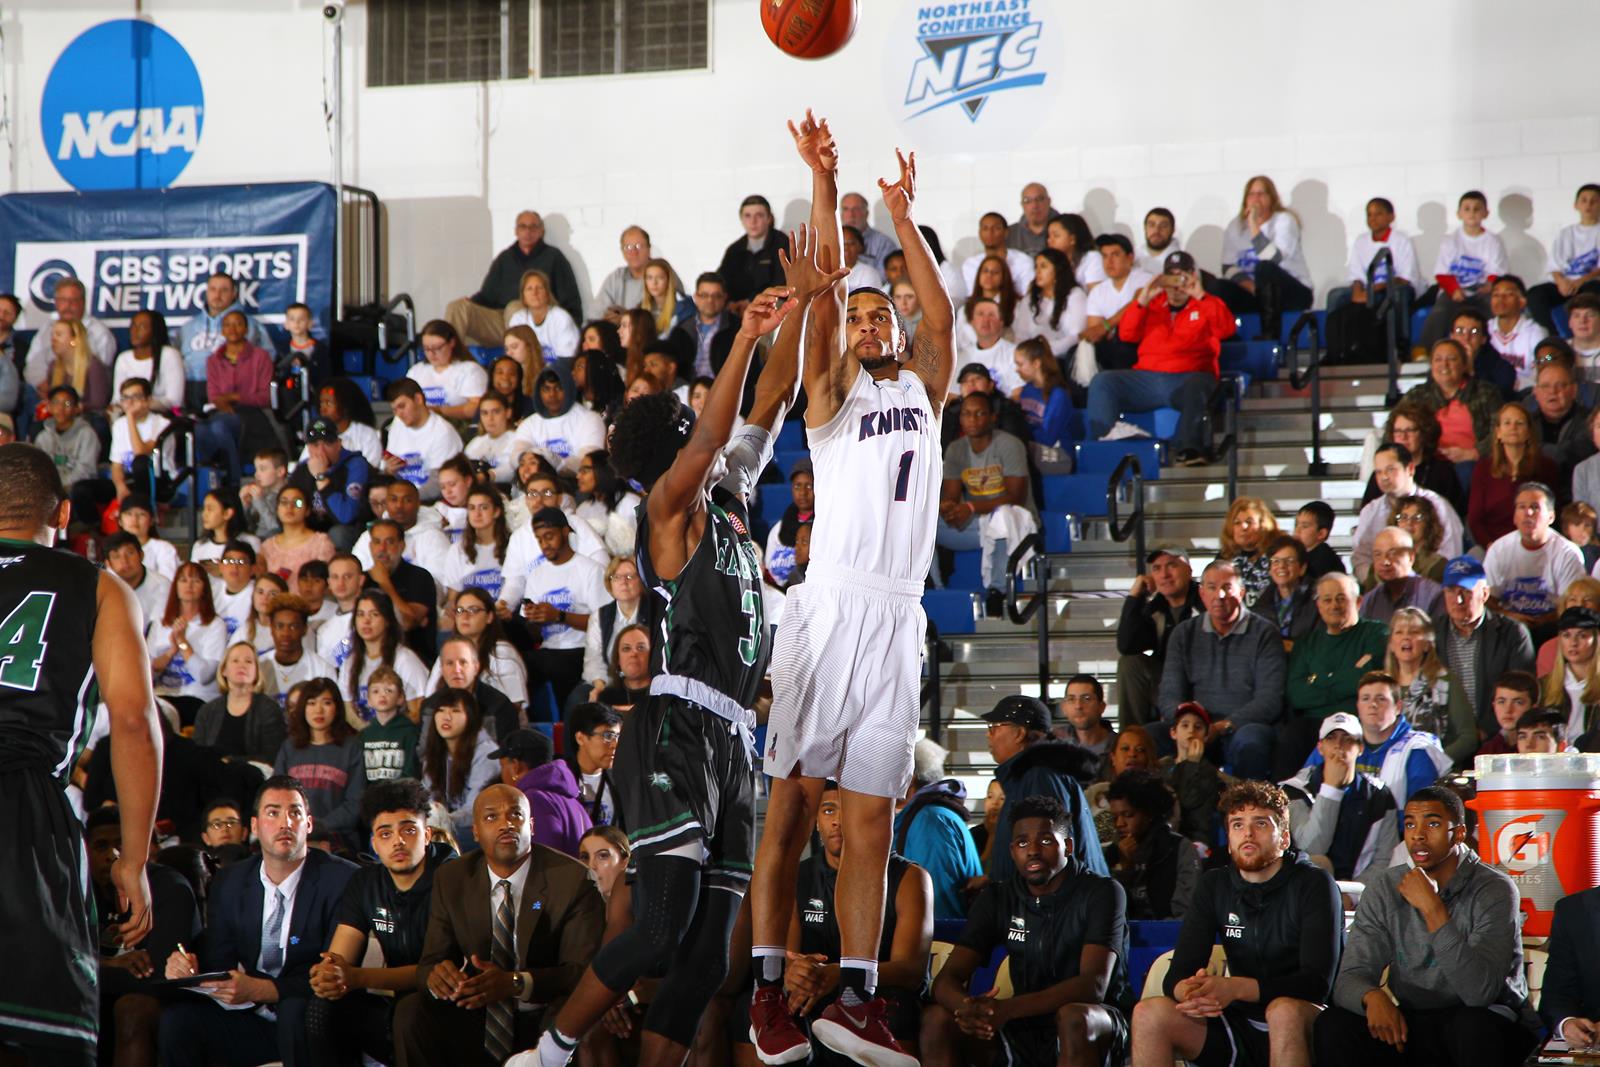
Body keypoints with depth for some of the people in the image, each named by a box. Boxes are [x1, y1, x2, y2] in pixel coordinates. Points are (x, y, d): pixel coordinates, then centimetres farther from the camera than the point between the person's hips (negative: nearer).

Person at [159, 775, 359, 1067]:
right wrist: (187, 967, -18)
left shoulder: (342, 879, -9)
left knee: (297, 1008, -37)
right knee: (178, 1017, -21)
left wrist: (259, 990, -28)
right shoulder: (229, 882, 8)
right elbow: (218, 964, 6)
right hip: (250, 1025, 4)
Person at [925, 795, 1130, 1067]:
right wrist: (968, 1007, -29)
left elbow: (1093, 986, -21)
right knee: (937, 1018, -17)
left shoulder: (1102, 892, -8)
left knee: (1074, 1017, -39)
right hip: (1025, 1031, 5)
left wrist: (1008, 1008, -34)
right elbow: (947, 980, -2)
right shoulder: (996, 899, 7)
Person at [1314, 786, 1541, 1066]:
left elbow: (1480, 992, -25)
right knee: (1332, 1025, -21)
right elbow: (1350, 978, -3)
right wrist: (1373, 997, -29)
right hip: (1409, 1024, 4)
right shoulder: (1385, 890, 3)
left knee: (1474, 1026, -38)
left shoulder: (1494, 890, -11)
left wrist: (1433, 909, -28)